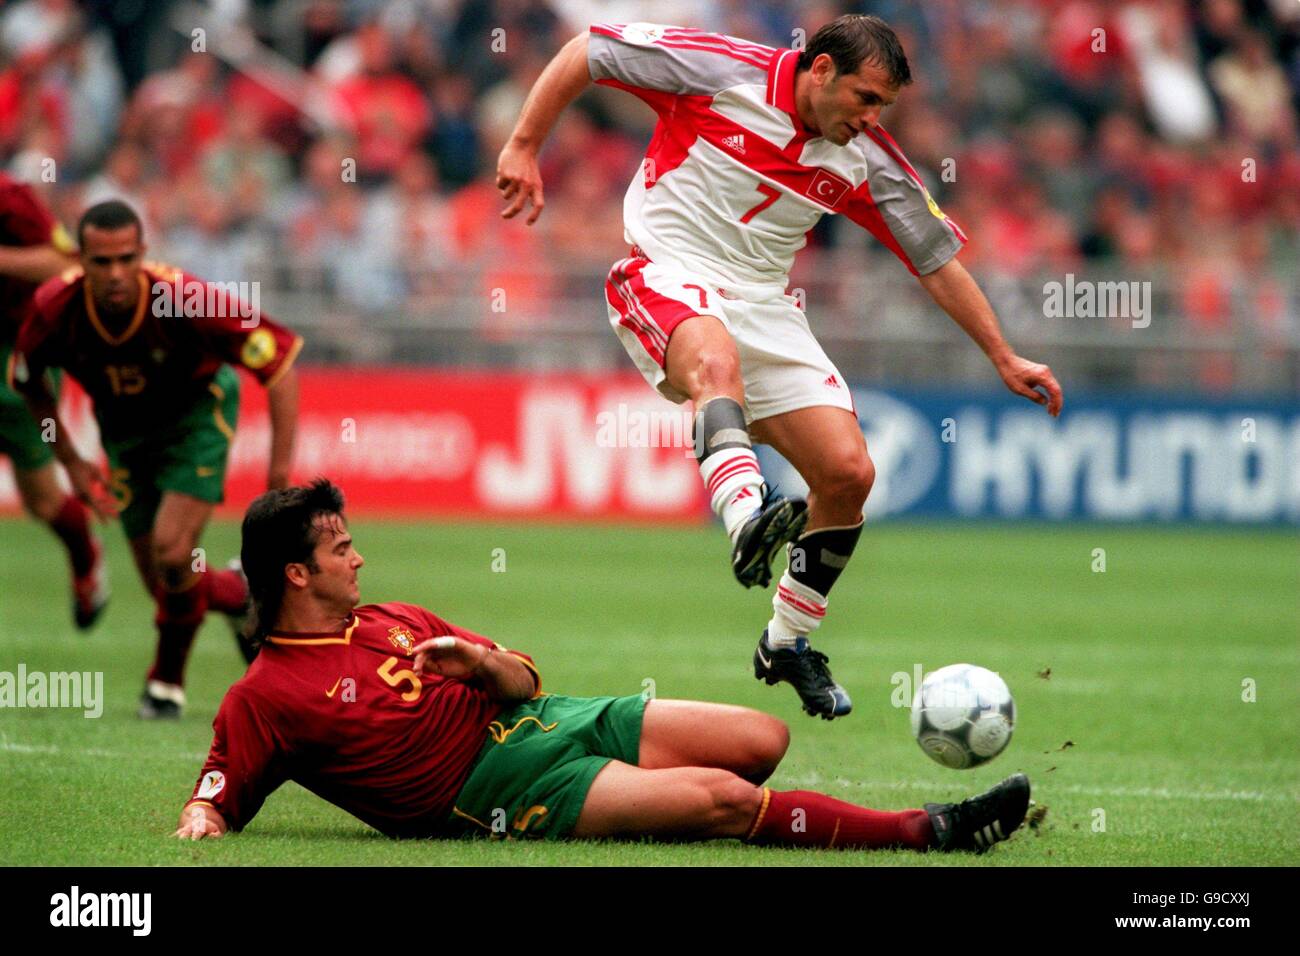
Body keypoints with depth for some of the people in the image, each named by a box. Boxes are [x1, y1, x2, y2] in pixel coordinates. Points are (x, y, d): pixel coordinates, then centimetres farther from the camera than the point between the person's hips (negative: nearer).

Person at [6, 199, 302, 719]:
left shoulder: (185, 301, -34)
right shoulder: (54, 309, -26)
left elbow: (280, 359, -26)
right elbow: (26, 380, -3)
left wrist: (280, 471, -28)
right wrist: (71, 462, -5)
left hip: (196, 412, -4)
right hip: (123, 428, 4)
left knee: (171, 553, -21)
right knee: (163, 583, 1)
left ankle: (167, 681, 4)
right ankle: (240, 594, 35)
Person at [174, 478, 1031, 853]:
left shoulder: (390, 623, 18)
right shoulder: (263, 698, -3)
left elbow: (525, 682, 20)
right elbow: (216, 792, -3)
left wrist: (483, 662, -4)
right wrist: (202, 820, -28)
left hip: (526, 722, 8)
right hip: (490, 790, -8)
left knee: (762, 739, -5)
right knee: (726, 796, -22)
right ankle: (923, 832, -16)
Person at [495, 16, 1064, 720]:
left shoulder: (867, 159, 2)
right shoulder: (725, 72, -12)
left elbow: (936, 256, 12)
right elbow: (588, 51, -5)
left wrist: (1003, 357, 11)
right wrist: (524, 146, -10)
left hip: (762, 304, 5)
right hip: (665, 279, -5)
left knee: (848, 472, -5)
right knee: (716, 360, -40)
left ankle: (787, 645, 14)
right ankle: (748, 517, -66)